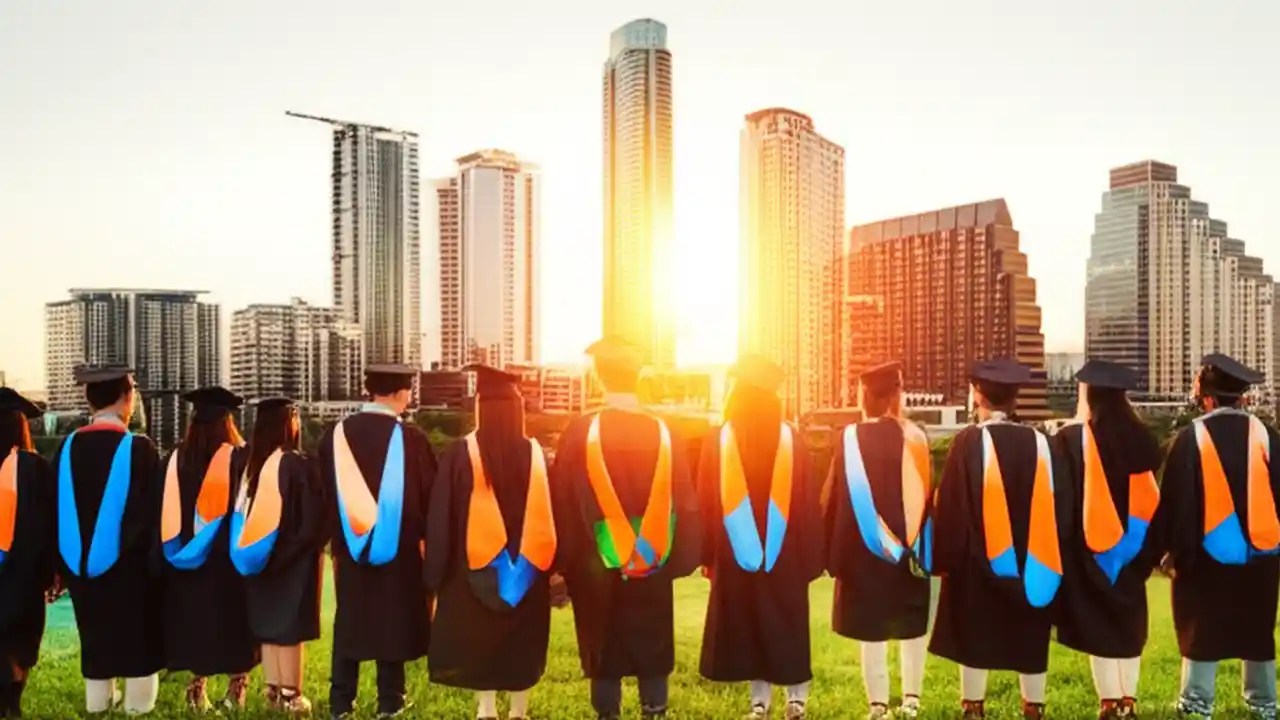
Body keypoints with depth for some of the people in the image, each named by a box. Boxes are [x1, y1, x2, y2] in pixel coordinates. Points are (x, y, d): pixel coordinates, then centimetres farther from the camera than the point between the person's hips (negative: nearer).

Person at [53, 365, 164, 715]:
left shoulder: (67, 447, -3)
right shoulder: (139, 448, -17)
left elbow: (57, 511, 6)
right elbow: (154, 513, -12)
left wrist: (65, 565, 15)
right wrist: (156, 566, 0)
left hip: (83, 566, 4)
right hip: (131, 566, -4)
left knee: (96, 640, 17)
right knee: (138, 643, 8)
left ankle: (98, 703, 26)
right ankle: (137, 705, 14)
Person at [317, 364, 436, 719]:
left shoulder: (337, 435, -3)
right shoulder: (410, 438, -15)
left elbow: (326, 491, 7)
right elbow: (430, 494, -8)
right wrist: (426, 536, 9)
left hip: (351, 545, 4)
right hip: (398, 547, -3)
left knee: (349, 621, 14)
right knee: (392, 621, 8)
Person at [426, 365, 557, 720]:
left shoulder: (460, 454, -10)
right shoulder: (535, 455, -5)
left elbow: (442, 518, -5)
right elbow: (547, 517, 0)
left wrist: (436, 572, 4)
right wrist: (550, 567, 8)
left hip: (474, 570, -2)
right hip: (526, 572, 2)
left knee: (478, 643, 11)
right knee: (522, 645, 14)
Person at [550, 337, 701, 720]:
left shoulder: (579, 433, -11)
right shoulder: (663, 433, -6)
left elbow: (563, 504, -5)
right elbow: (685, 503, 0)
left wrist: (568, 562, 6)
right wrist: (678, 559, 11)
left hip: (597, 567, -1)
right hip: (651, 568, 2)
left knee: (605, 653, 12)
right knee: (652, 652, 16)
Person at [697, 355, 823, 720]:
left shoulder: (717, 440, -4)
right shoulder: (792, 440, -3)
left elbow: (706, 503, -2)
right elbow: (809, 505, 1)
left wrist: (707, 555, 4)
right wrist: (810, 559, 8)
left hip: (737, 554, -1)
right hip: (784, 555, 1)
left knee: (748, 626, 10)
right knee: (788, 627, 13)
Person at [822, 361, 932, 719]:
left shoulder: (850, 439, -7)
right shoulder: (916, 438, -5)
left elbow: (833, 499, -4)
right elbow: (927, 497, -1)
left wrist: (836, 551, 4)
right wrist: (920, 546, 9)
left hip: (865, 549, -1)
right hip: (910, 549, 1)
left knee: (873, 629, 6)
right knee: (912, 627, 15)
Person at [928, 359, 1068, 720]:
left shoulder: (969, 441, -12)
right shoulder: (1038, 442, -2)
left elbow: (950, 504, -10)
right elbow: (1057, 503, 5)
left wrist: (945, 558, -1)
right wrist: (1048, 560, 14)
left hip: (978, 559, -3)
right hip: (1029, 562, 4)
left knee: (974, 636, 7)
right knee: (1028, 640, 14)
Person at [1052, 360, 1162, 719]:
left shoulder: (1069, 440, -12)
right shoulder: (1141, 439, 0)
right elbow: (1153, 497, 5)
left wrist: (1060, 550, -1)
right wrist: (1151, 549, 13)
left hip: (1091, 549, -4)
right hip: (1130, 547, 4)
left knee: (1099, 623, 3)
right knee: (1129, 621, 14)